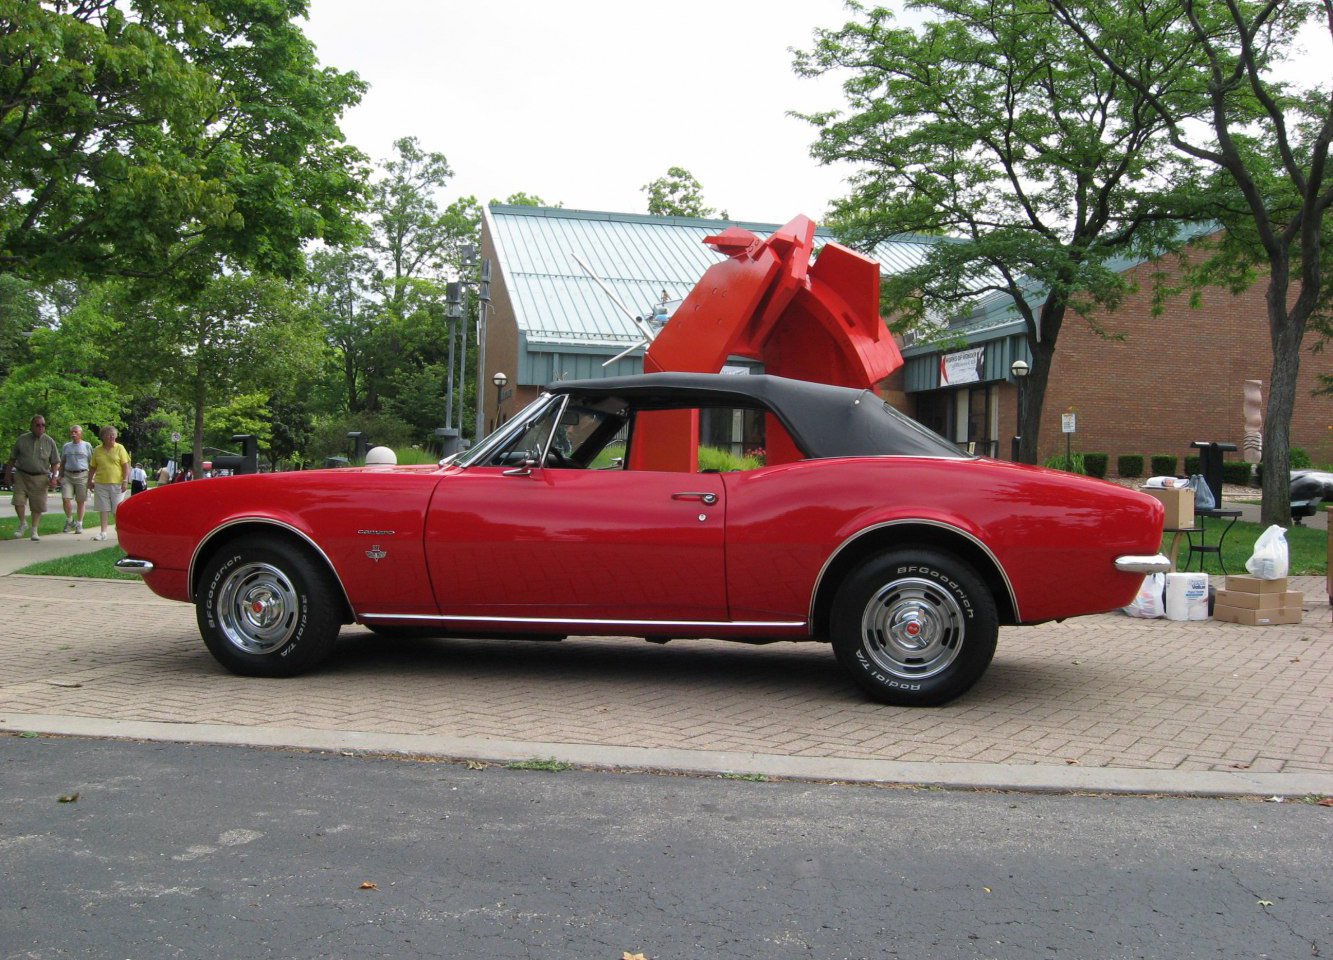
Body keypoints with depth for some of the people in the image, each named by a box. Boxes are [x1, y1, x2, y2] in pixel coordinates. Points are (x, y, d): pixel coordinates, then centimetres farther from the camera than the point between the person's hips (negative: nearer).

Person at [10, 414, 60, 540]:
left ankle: (34, 531, 14)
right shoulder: (22, 439, 2)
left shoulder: (49, 442, 2)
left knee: (37, 506, 2)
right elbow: (13, 458, 11)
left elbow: (55, 462, 5)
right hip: (21, 475, 0)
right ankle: (23, 524, 16)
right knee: (18, 501, -8)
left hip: (40, 478, 0)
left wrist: (53, 477, -5)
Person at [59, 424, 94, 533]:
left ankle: (79, 524, 10)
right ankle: (69, 521, 10)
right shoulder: (66, 446, 14)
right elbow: (62, 463, 19)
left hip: (82, 475, -2)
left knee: (81, 501, 1)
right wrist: (60, 476, 10)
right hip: (68, 475, 2)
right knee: (66, 499, -8)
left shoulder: (87, 446, 5)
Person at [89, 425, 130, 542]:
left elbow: (126, 465, -2)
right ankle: (103, 532, 5)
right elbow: (93, 467, 16)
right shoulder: (97, 450, 9)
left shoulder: (120, 448, 2)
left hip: (117, 483, -2)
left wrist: (125, 480, -10)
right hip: (100, 483, 2)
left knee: (117, 510, 1)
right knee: (103, 508, 2)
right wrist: (91, 481, 13)